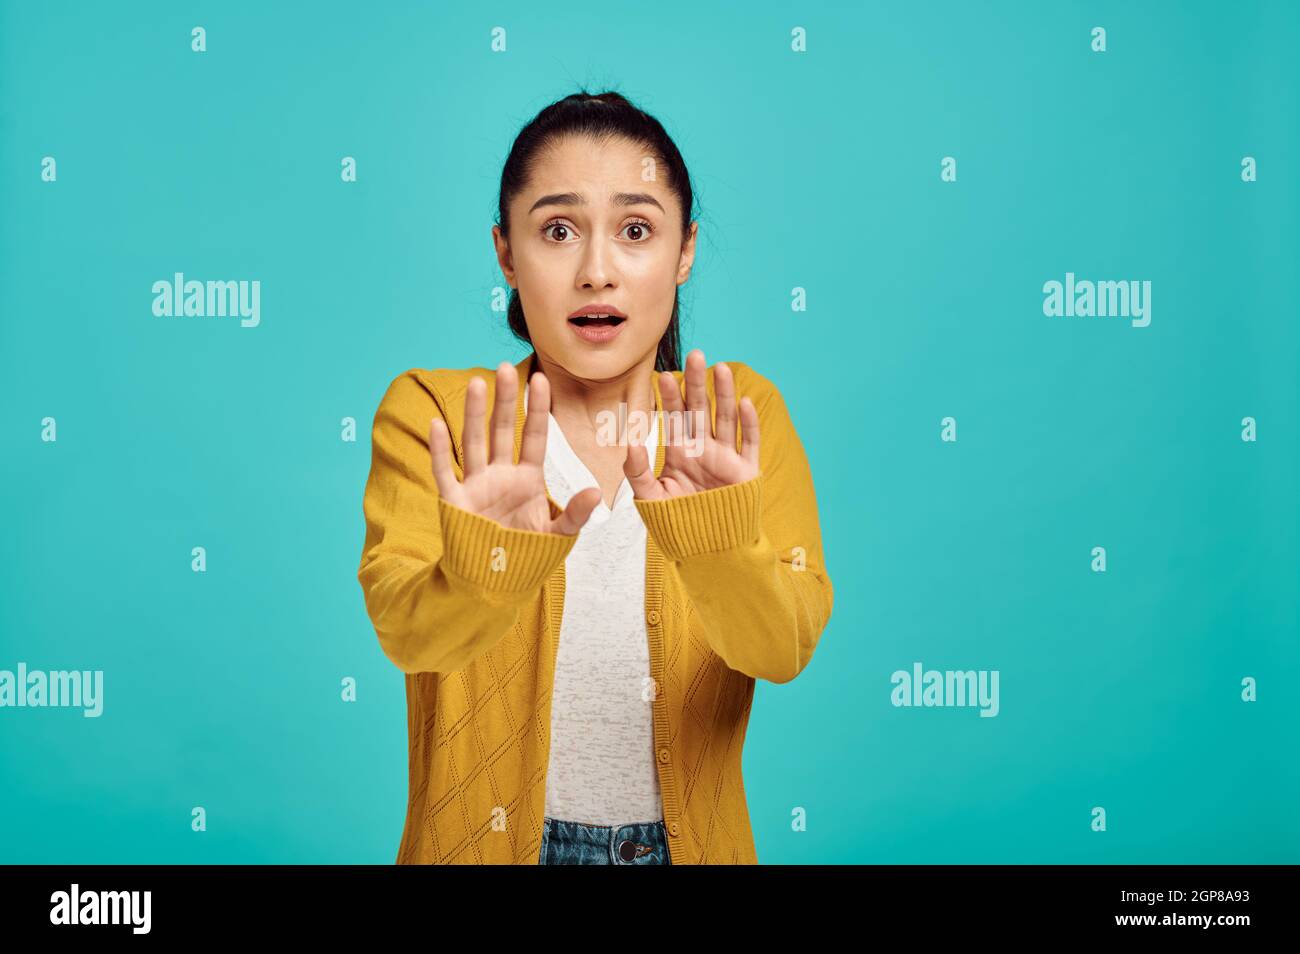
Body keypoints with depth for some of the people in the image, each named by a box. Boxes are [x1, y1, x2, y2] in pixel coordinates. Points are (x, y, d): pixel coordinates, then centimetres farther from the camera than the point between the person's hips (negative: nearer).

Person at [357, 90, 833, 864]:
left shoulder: (741, 417, -7)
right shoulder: (430, 415, -10)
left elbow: (784, 649, -19)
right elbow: (403, 628, -25)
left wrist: (723, 553, -39)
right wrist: (484, 575, -45)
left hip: (692, 838, 2)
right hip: (485, 838, -1)